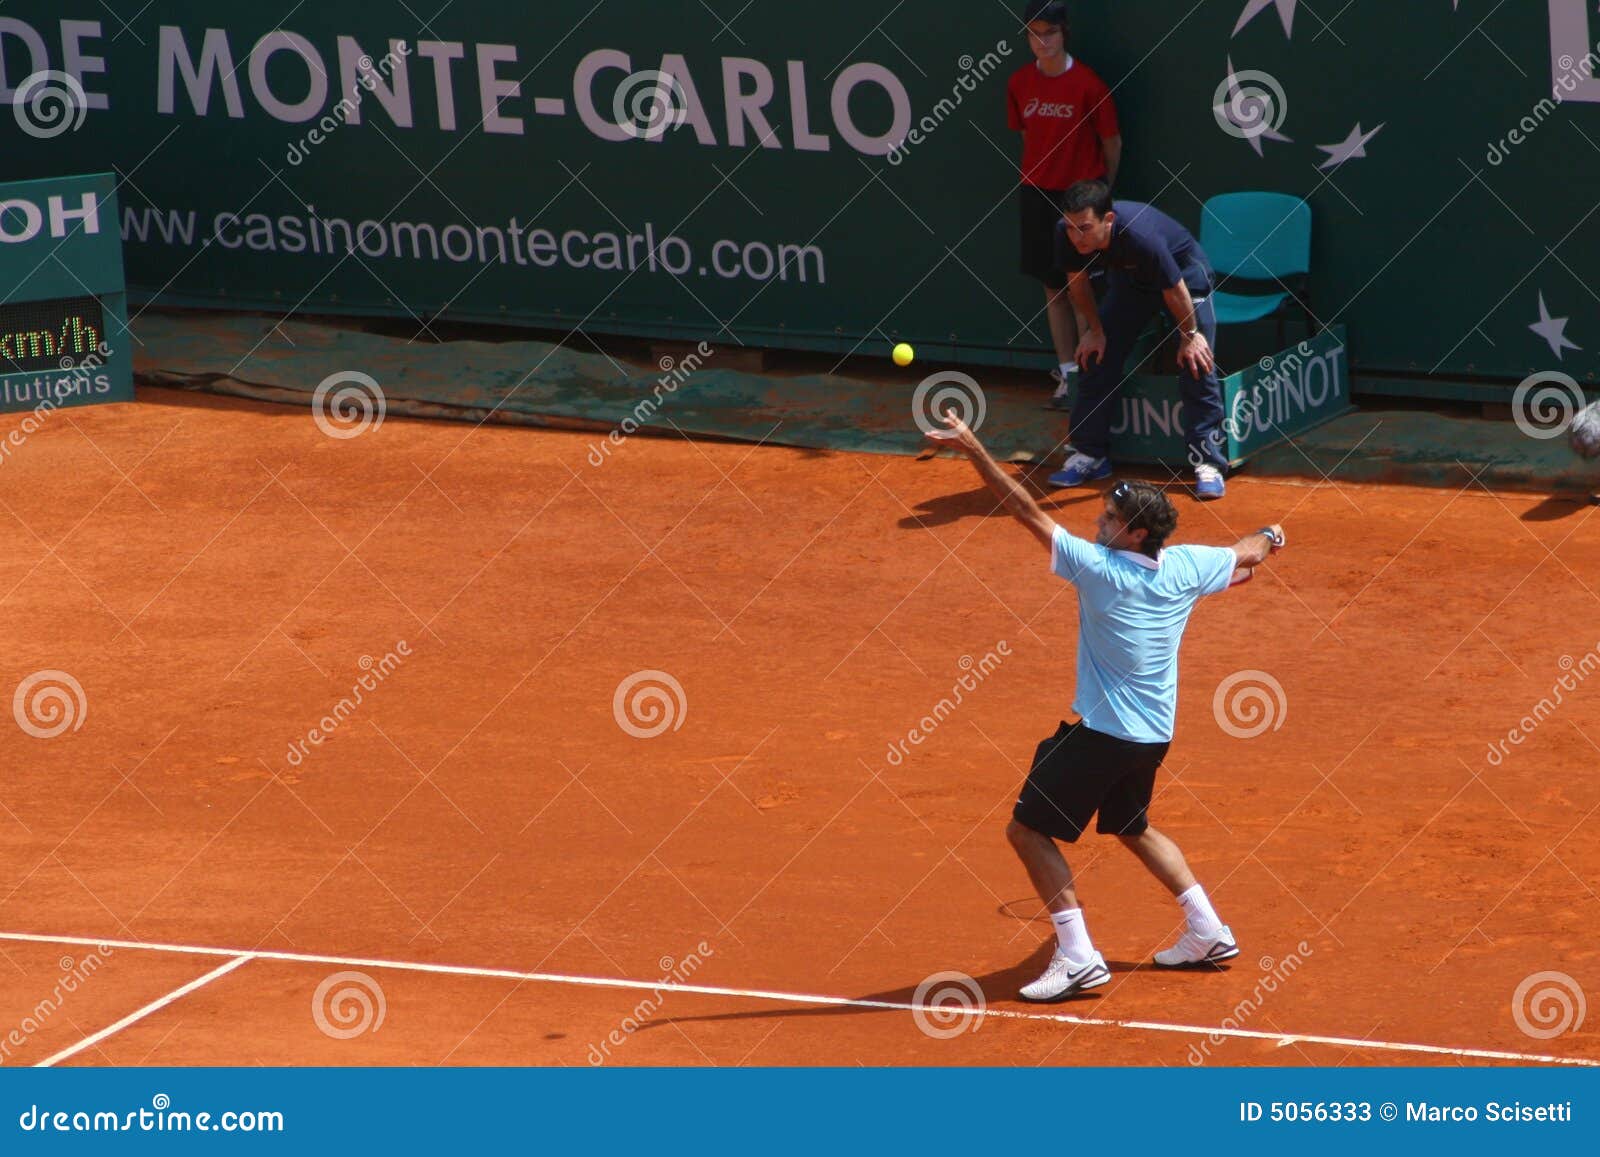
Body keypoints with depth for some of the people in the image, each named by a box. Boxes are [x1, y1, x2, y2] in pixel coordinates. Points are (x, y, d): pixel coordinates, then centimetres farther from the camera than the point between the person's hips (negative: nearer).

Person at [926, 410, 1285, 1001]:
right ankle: (1208, 932, 30)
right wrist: (1268, 538, 42)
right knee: (1131, 827, 30)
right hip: (1155, 733, 8)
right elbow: (1244, 554, 18)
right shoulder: (1185, 566, -2)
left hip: (1104, 734, -8)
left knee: (1029, 829, -1)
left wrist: (973, 449, -22)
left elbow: (1029, 511, -22)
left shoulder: (1098, 569, -19)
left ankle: (1077, 956, -9)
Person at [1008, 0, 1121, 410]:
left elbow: (1112, 142, -3)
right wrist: (1043, 174, 13)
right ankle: (1067, 372, 14)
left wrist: (1101, 189, 8)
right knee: (1054, 288, 7)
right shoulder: (1020, 83, 0)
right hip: (1039, 194, 4)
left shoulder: (1087, 84, -13)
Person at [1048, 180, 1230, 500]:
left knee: (1196, 364, -15)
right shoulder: (1066, 235, -29)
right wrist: (1093, 329, 1)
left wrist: (1189, 335, -15)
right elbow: (1077, 282, -5)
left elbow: (1175, 290, -28)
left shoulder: (1141, 236, -45)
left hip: (1185, 268, -6)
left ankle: (1208, 464, -12)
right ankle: (1089, 455, 13)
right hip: (1129, 277, 6)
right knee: (1096, 356, 2)